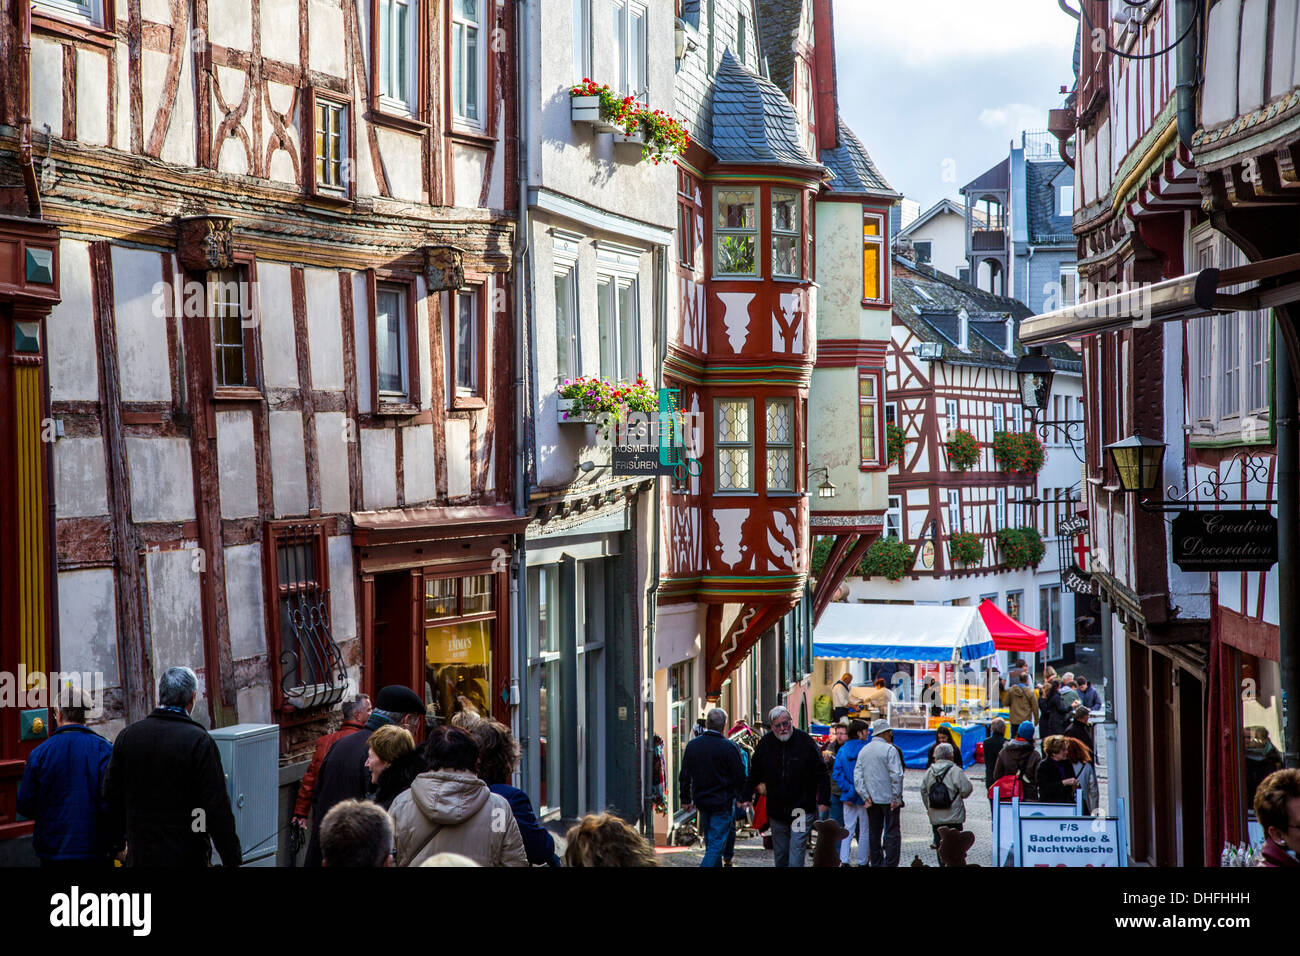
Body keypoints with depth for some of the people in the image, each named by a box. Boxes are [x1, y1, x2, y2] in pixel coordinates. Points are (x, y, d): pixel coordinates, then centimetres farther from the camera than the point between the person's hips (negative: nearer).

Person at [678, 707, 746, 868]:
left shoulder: (692, 745, 1)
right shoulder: (729, 747, -15)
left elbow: (685, 776, 9)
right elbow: (740, 777, -10)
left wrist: (686, 799, 19)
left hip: (701, 801, 5)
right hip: (723, 803, -5)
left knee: (710, 842, 19)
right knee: (716, 844, -6)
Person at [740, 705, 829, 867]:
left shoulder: (805, 741, -8)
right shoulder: (766, 743, 2)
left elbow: (822, 774, -3)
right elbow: (754, 774, 15)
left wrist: (824, 801, -9)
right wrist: (746, 797, 10)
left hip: (802, 810, -4)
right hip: (776, 810, 4)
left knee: (797, 850, -11)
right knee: (780, 853, 12)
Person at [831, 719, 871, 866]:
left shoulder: (842, 750, 2)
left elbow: (836, 774, -2)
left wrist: (848, 790, -4)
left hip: (848, 798, 4)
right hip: (864, 797, -4)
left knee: (848, 829, 11)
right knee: (864, 831, 6)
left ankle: (844, 860, 6)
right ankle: (862, 862, 11)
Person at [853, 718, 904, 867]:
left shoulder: (863, 750, 8)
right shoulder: (890, 750, -12)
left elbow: (857, 775, 5)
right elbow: (896, 775, -18)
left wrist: (866, 796, 3)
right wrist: (896, 798, -12)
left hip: (872, 799, 6)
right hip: (888, 798, -6)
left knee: (874, 833, 12)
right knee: (892, 833, -1)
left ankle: (876, 863, 15)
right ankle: (890, 864, -6)